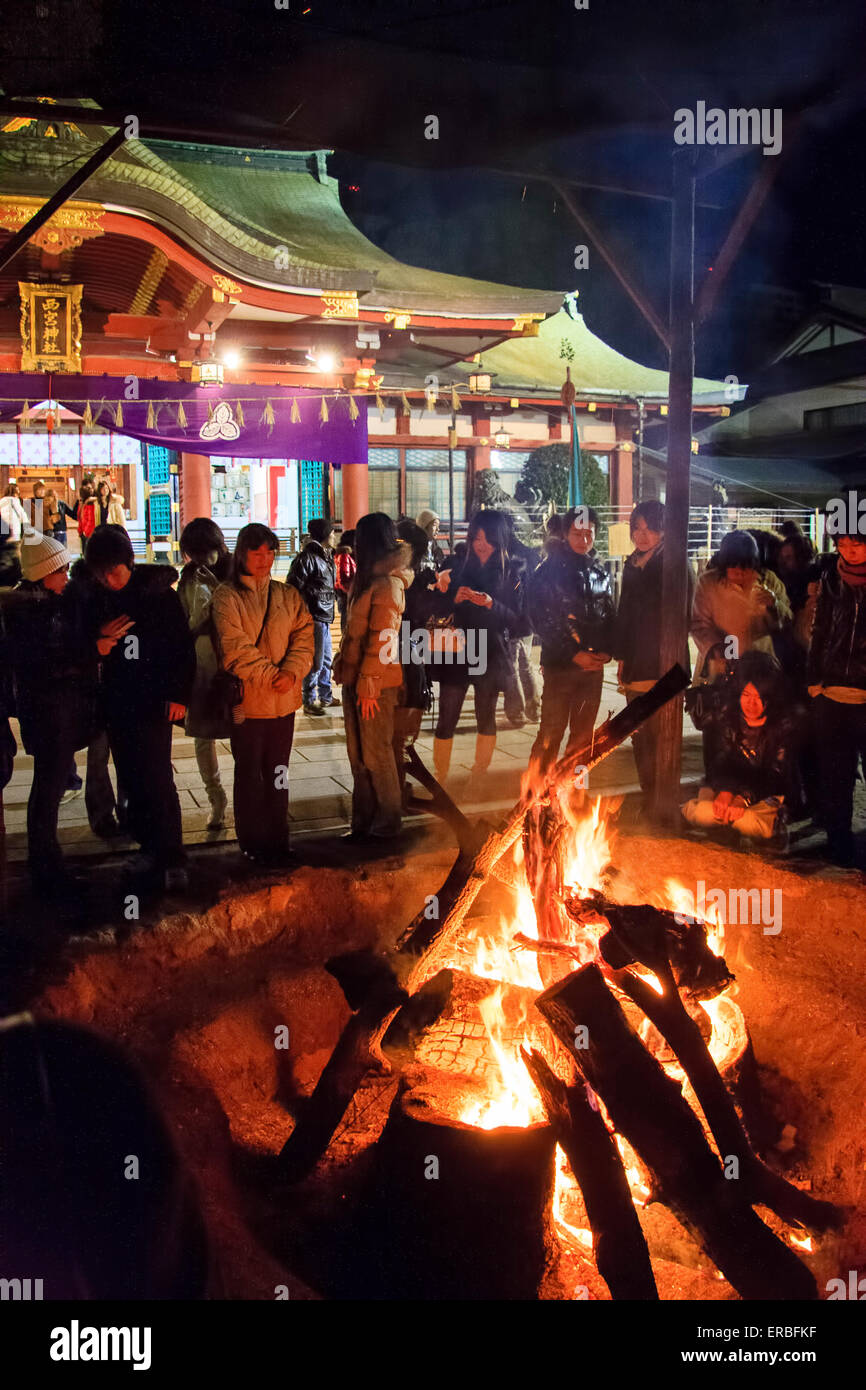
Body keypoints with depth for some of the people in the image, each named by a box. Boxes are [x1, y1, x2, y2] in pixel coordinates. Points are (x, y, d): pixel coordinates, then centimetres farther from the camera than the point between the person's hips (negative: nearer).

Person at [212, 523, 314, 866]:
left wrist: (292, 672, -15)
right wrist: (271, 676, -17)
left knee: (277, 773, 13)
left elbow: (304, 636, 1)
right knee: (250, 774, 5)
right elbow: (236, 648, -13)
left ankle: (278, 840, 23)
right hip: (247, 699, -4)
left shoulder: (288, 596, 9)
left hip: (284, 698, 4)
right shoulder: (227, 597, -5)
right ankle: (253, 844, 15)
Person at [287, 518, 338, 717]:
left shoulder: (326, 556, 15)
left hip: (325, 618, 10)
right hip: (315, 618, -10)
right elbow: (293, 588, -17)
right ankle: (309, 702, 5)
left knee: (326, 660, 18)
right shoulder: (307, 558, -14)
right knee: (315, 661, -4)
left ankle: (325, 696, 30)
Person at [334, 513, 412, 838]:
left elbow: (381, 638, -19)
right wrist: (349, 675, 13)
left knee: (376, 754, 1)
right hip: (354, 677, 9)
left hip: (375, 682, -9)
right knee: (358, 755, 13)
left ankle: (387, 823, 13)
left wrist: (369, 686, -20)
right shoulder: (365, 579, 15)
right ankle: (363, 821, 23)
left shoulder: (388, 583, -15)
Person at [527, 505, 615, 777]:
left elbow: (609, 615, 16)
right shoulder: (549, 570, -4)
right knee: (551, 733, -7)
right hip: (560, 663, -5)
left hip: (593, 664, 5)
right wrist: (573, 654, -13)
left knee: (583, 734, 10)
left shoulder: (600, 573, 12)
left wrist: (606, 650, -2)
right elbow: (542, 620, -9)